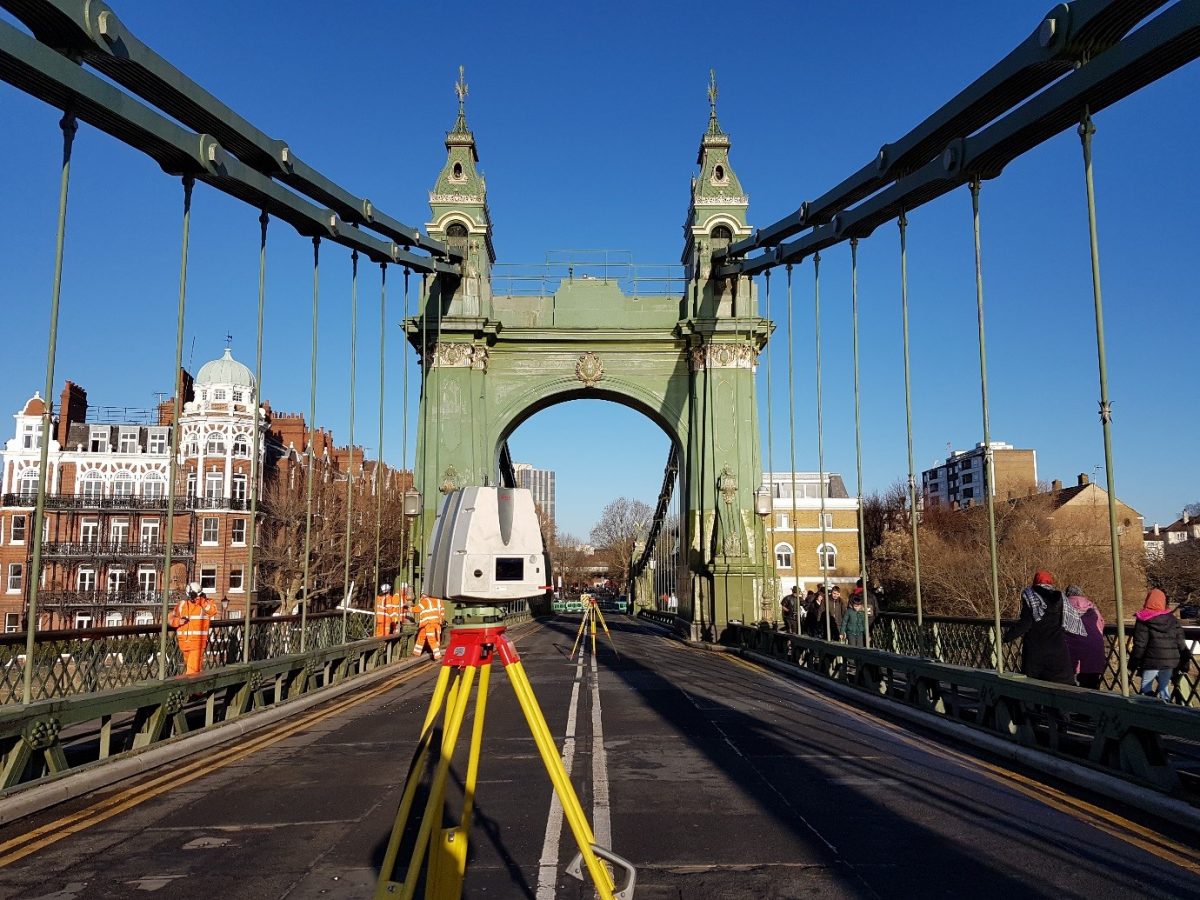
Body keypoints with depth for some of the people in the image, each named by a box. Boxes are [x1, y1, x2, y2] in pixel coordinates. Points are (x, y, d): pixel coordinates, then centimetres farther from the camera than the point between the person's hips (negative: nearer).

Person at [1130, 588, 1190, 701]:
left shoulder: (1143, 621, -8)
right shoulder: (1173, 620, 7)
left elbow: (1139, 645, -11)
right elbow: (1181, 643, 7)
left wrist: (1134, 663, -6)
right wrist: (1184, 663, 12)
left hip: (1152, 662, -5)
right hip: (1170, 662, 5)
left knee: (1146, 688, 5)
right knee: (1164, 687, 12)